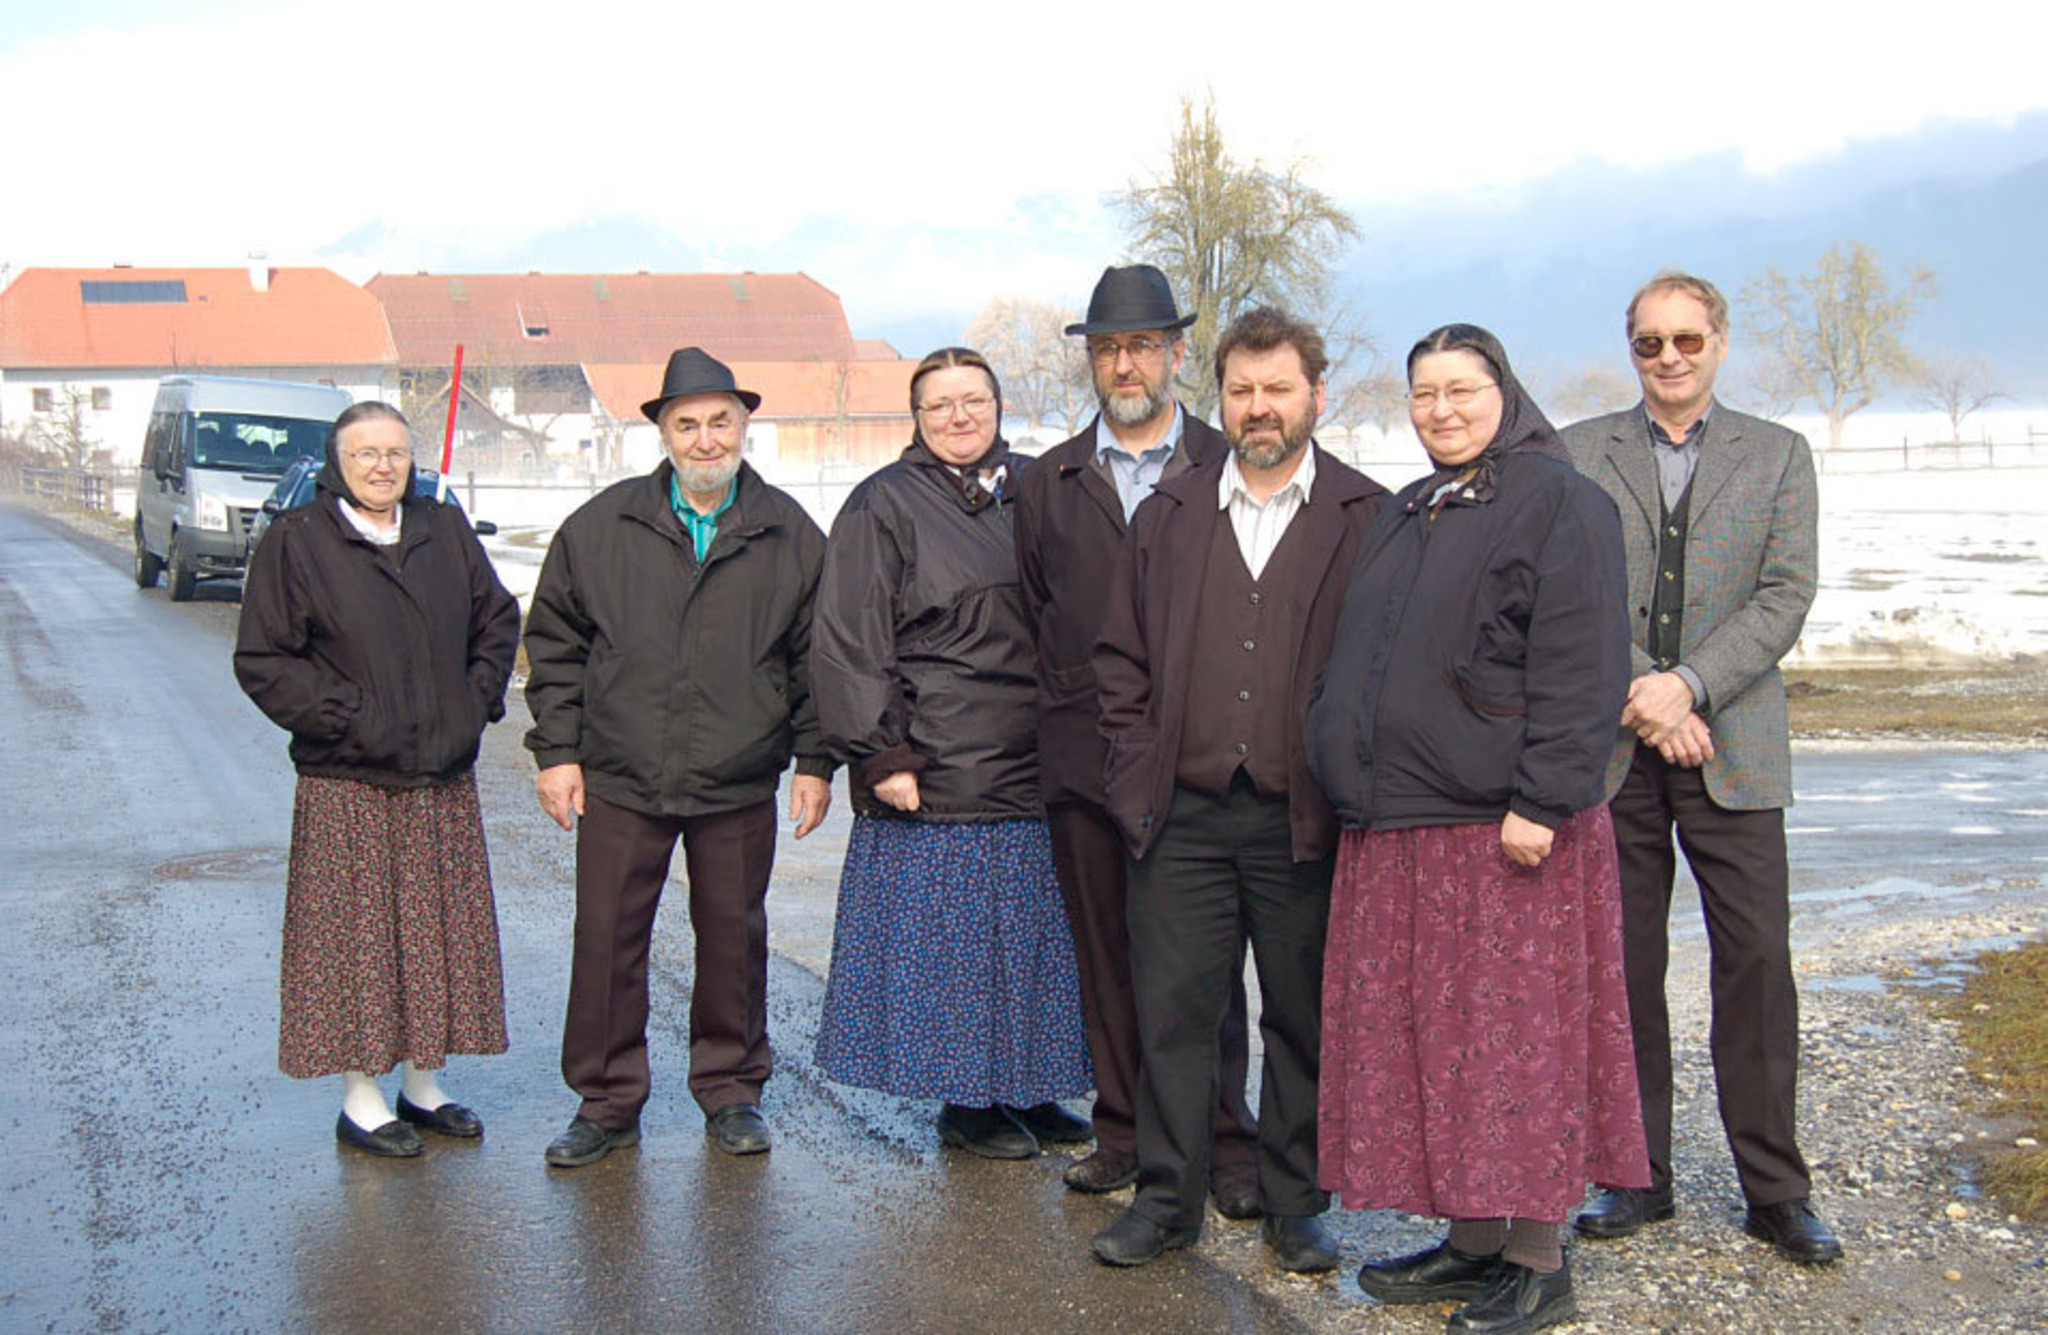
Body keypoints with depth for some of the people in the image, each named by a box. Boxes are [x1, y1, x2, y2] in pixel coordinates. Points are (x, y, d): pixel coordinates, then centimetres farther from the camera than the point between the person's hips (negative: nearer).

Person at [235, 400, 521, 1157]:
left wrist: (478, 701, 6)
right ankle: (360, 1100, 12)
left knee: (441, 930, 10)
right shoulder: (296, 542, -4)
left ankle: (424, 1086, 23)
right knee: (355, 936, 1)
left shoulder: (445, 531, 9)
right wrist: (345, 716, -12)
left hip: (444, 780, 5)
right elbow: (262, 660, -6)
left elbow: (498, 621, 19)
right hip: (347, 785, -4)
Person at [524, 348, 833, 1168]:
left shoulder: (789, 536, 3)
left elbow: (815, 657, 8)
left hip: (740, 787, 0)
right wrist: (556, 750, 3)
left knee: (734, 938, 10)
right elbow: (554, 644, 8)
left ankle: (731, 1091, 27)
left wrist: (814, 760, 4)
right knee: (606, 942, 4)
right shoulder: (600, 527, 2)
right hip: (618, 781, 0)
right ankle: (607, 1102, 18)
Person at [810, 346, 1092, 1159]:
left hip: (1033, 766, 5)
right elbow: (849, 645, -6)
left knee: (1031, 937, 10)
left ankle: (1027, 1090, 23)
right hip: (938, 771, -5)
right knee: (950, 936, 1)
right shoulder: (884, 505, -3)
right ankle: (966, 1104, 14)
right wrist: (881, 756, -12)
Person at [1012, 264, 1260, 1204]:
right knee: (1106, 951, 7)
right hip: (1082, 754, 3)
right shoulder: (1048, 482, 13)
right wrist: (1071, 710, 12)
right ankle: (1125, 1135, 18)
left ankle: (1223, 1142, 8)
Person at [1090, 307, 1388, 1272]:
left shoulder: (1368, 520, 3)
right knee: (1171, 1009, 5)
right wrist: (1137, 773, 5)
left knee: (1304, 1016, 7)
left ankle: (1295, 1204, 21)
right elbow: (1121, 658, 14)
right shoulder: (1167, 515, 12)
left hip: (1305, 818, -2)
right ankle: (1168, 1198, 17)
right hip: (1182, 812, 2)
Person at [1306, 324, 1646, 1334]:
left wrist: (1542, 803, -20)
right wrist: (1357, 782, 18)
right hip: (1396, 829, 8)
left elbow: (1578, 666, -13)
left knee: (1516, 1036, -2)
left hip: (1503, 829, -8)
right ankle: (1471, 1241, 22)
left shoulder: (1556, 500, -5)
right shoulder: (1407, 515, 19)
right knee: (1426, 1038, 10)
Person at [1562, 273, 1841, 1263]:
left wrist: (1687, 685, -13)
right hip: (1610, 746, 0)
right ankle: (1639, 1178, 15)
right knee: (1622, 963, 4)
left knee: (1757, 961, -1)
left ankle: (1774, 1191, 9)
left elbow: (1786, 596, -1)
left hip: (1732, 749, 0)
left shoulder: (1779, 456, 10)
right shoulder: (1577, 455, 9)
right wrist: (1640, 695, -12)